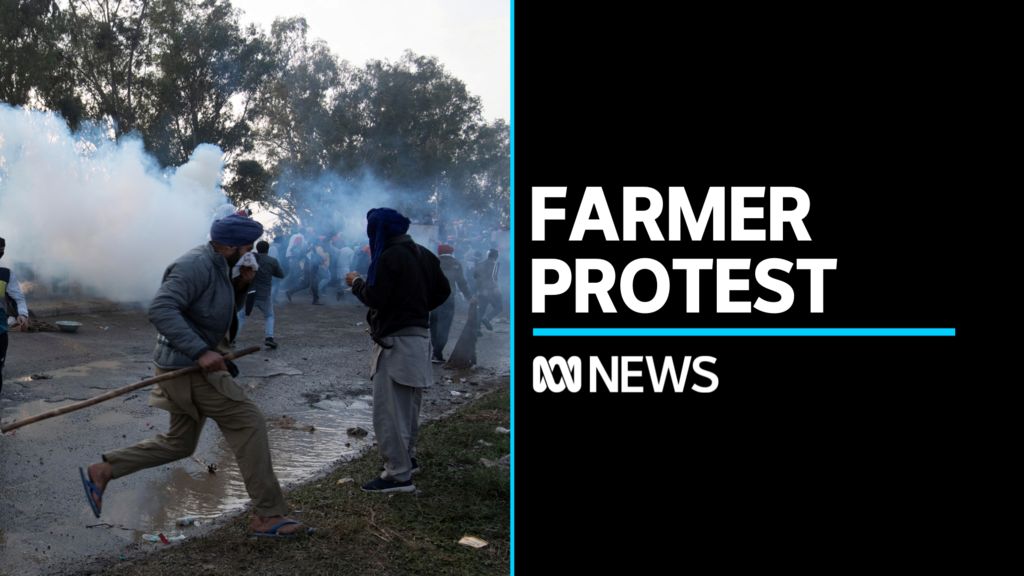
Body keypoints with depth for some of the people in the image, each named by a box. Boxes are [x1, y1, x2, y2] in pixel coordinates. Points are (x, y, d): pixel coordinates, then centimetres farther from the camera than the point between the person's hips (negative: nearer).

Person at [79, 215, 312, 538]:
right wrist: (201, 351, -34)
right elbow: (160, 309, -30)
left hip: (195, 365, 10)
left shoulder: (217, 266, 11)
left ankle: (102, 471, 27)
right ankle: (267, 516, -5)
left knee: (178, 444, 20)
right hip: (185, 366, -10)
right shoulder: (196, 265, -20)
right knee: (248, 423, -9)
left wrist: (240, 286, 7)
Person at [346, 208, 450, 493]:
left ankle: (398, 475, -5)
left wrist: (357, 283, -1)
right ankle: (407, 457, 33)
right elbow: (443, 290, 16)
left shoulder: (390, 257, -16)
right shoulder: (423, 254, 11)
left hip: (396, 340, -9)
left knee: (389, 409, -6)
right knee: (408, 405, 21)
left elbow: (376, 298, -19)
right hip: (419, 336, 9)